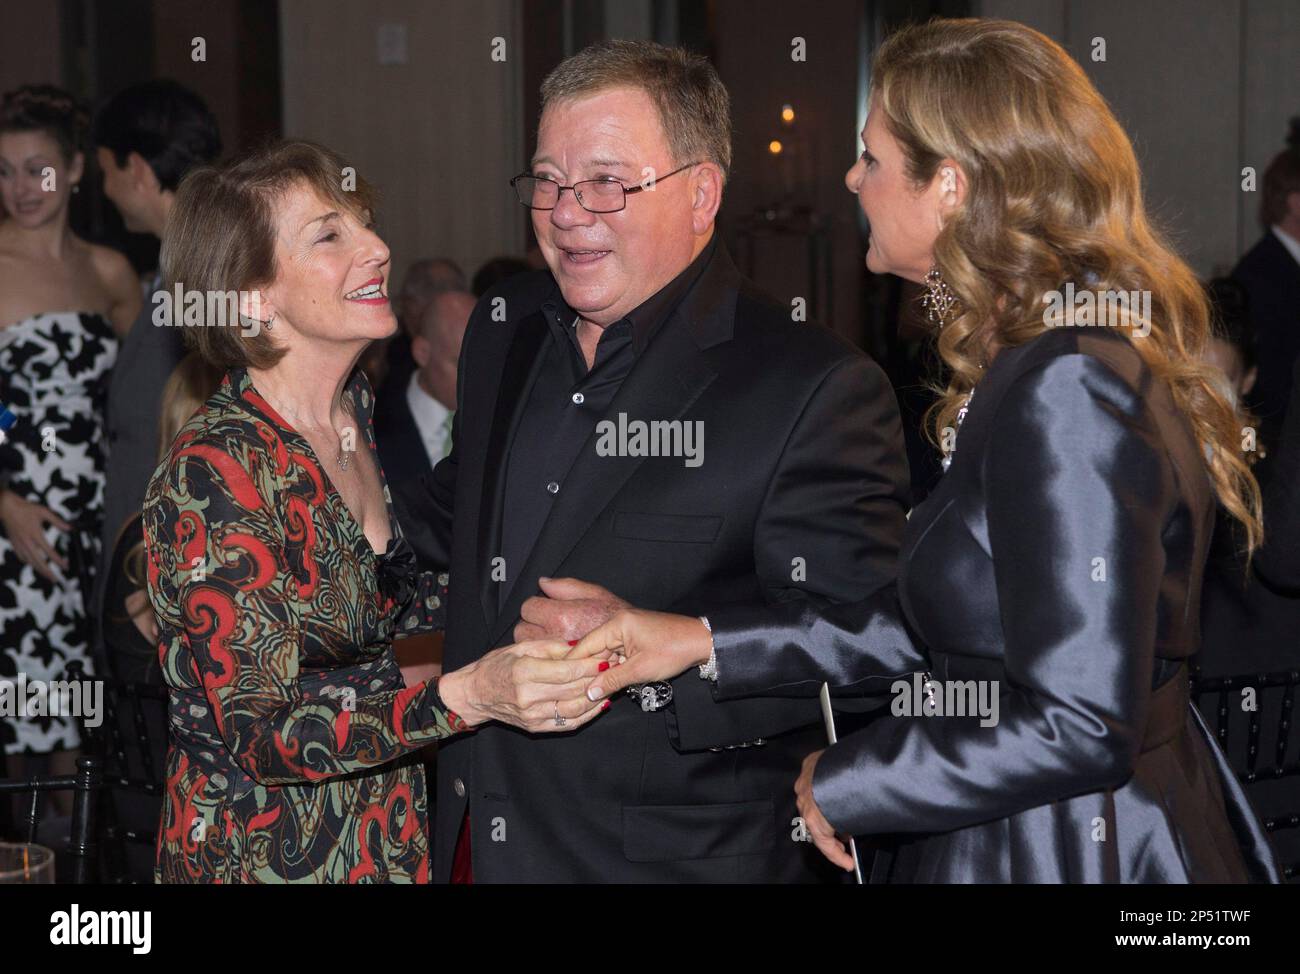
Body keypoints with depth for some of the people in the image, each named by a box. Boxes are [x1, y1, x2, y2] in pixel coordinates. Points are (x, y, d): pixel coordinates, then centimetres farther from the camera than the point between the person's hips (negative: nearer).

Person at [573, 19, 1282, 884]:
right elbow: (933, 629, 12)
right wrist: (705, 641, 9)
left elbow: (1079, 727, -26)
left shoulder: (1064, 391, -23)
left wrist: (839, 784, -14)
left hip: (1076, 850, -9)